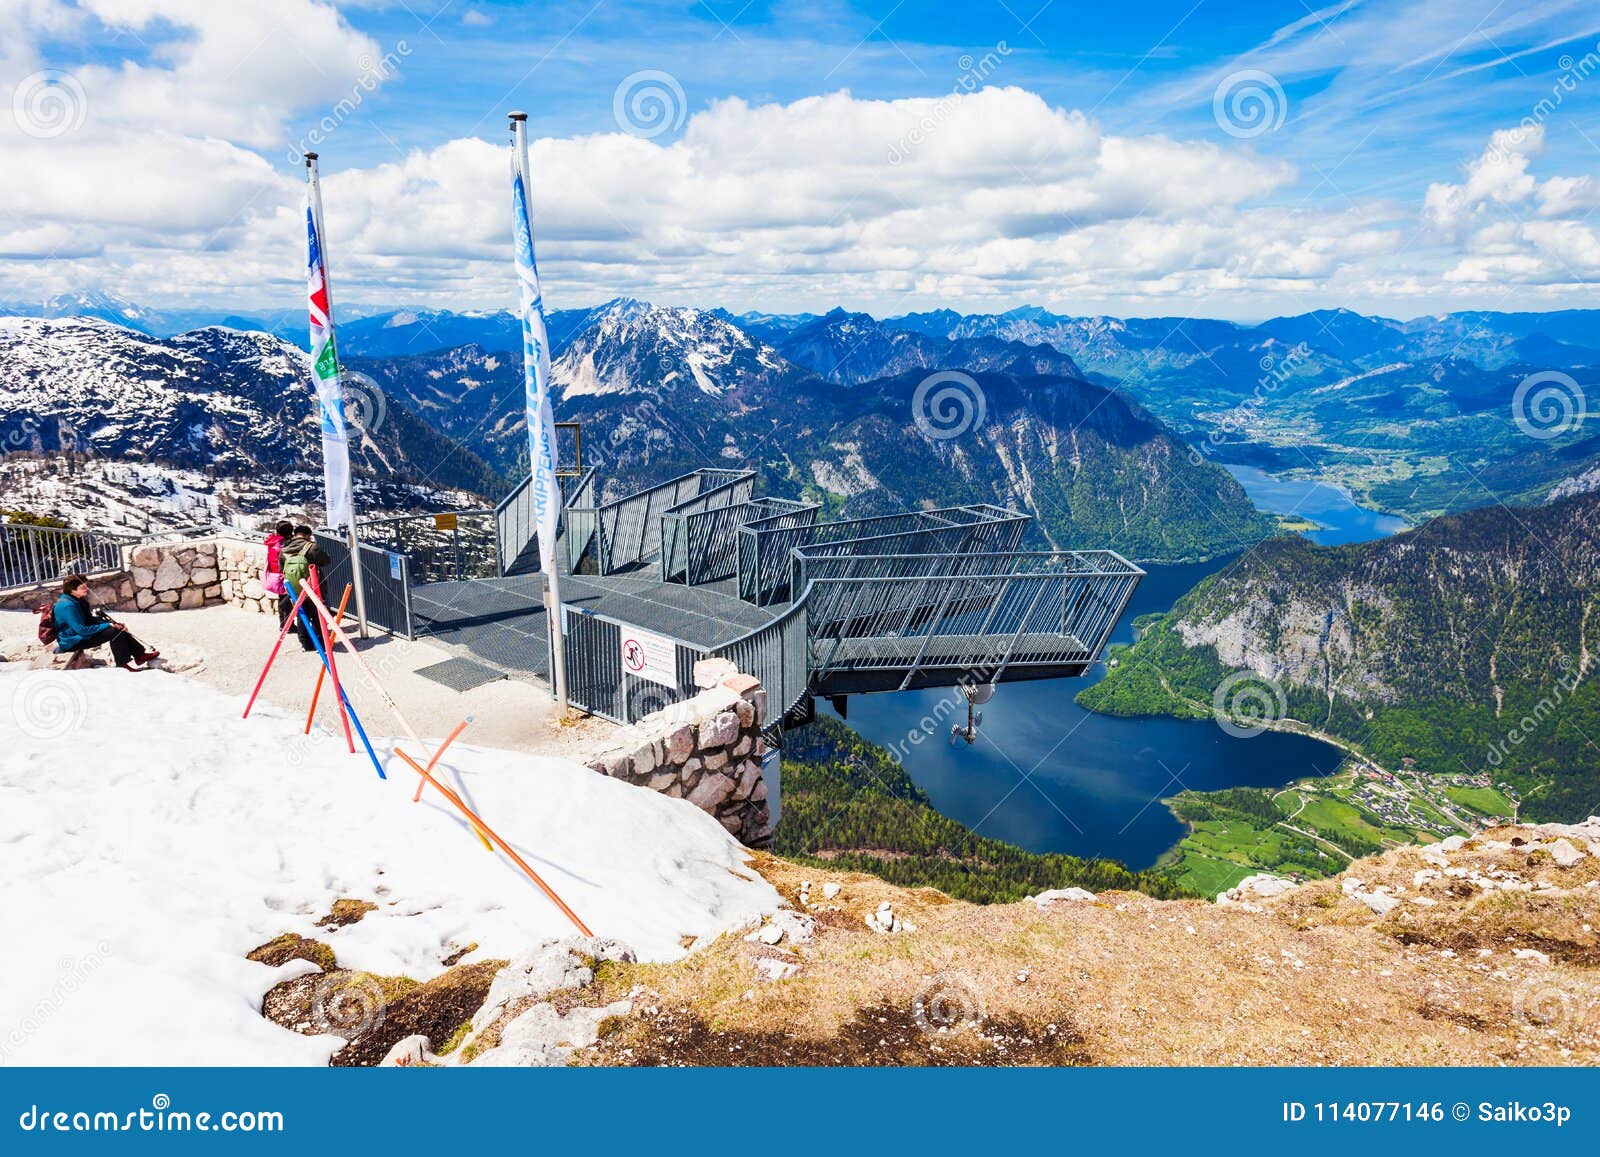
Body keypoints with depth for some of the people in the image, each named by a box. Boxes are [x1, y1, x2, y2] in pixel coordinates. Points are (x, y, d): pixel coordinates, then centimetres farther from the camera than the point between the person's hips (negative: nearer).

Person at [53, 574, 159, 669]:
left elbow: (89, 620, 15)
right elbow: (81, 630, -28)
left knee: (118, 628, 2)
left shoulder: (77, 601, 8)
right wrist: (107, 625, -21)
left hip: (81, 633, 10)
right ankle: (122, 664, -13)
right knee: (114, 632, -20)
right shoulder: (67, 605, -25)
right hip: (73, 642, -10)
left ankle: (140, 654, 2)